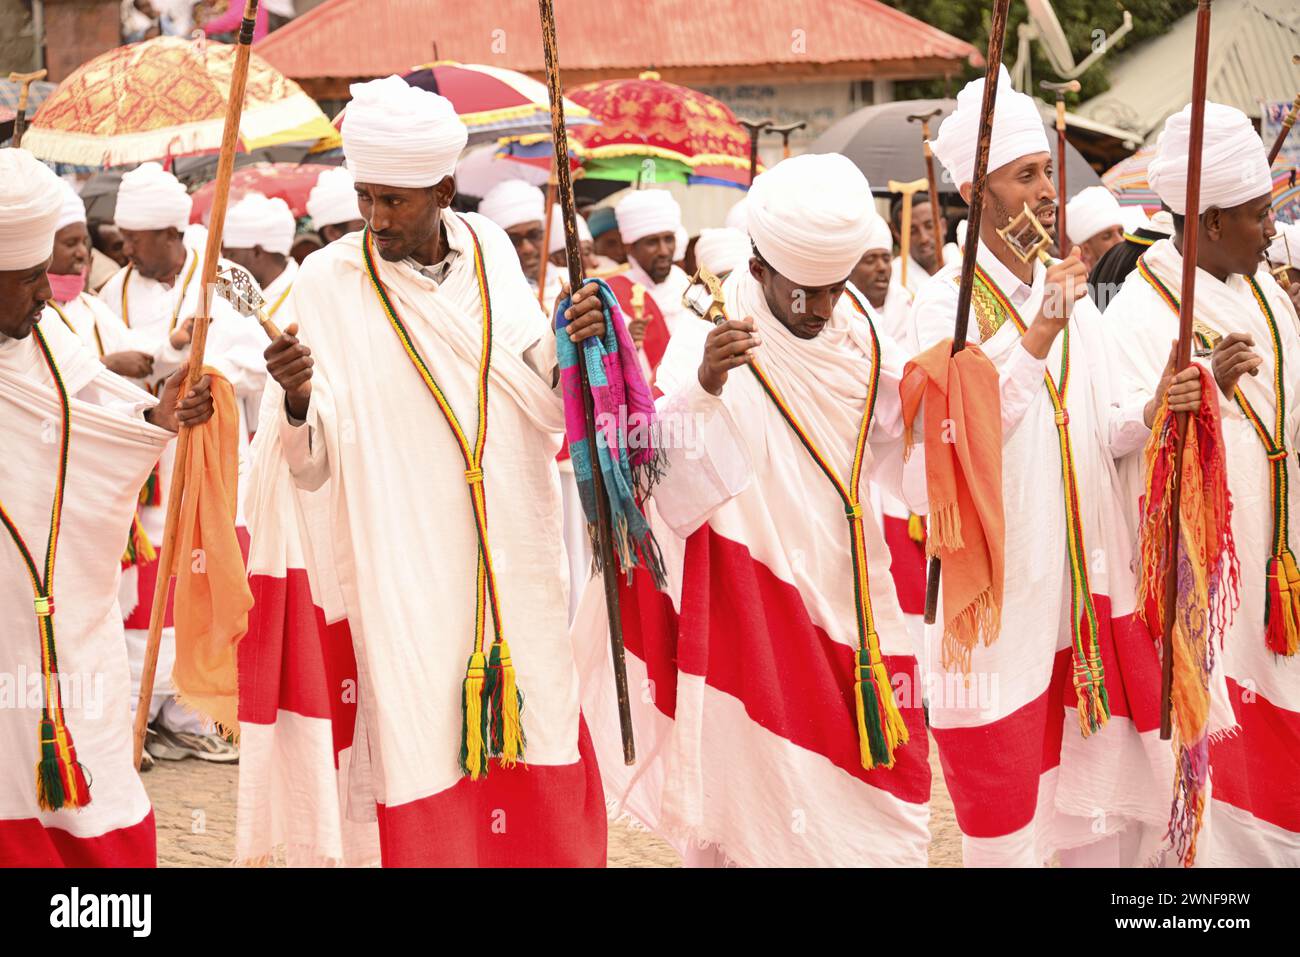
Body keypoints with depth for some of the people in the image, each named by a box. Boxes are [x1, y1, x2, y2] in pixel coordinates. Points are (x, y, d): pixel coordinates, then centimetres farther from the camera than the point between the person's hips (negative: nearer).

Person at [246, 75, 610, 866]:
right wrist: (295, 400, -28)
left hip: (513, 571, 3)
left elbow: (544, 408, 10)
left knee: (539, 759, 9)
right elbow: (309, 466, -8)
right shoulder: (328, 284, -7)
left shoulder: (491, 255, 4)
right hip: (404, 579, -3)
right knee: (426, 762, -1)